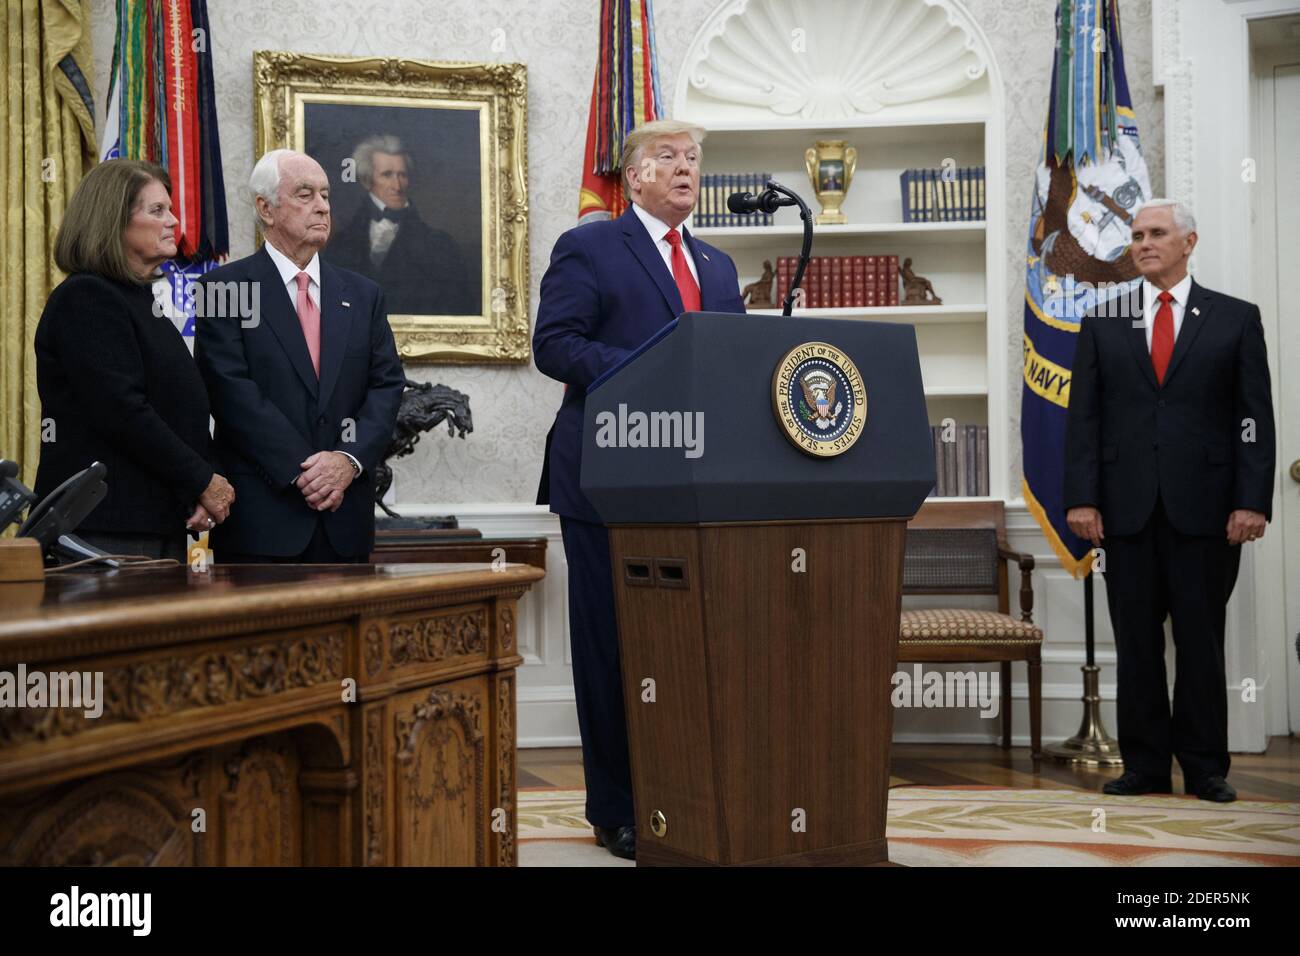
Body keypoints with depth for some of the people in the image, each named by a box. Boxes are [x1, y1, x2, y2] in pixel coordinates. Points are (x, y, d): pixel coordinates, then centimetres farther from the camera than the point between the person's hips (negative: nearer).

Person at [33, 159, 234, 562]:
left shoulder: (142, 299, 18)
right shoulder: (85, 299, -9)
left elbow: (183, 408, 17)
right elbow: (122, 412, -19)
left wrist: (201, 490, 2)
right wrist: (202, 482, -13)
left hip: (161, 520, 8)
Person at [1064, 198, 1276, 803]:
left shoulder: (1235, 319, 7)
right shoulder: (1103, 324, 10)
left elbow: (1254, 417, 2)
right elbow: (1083, 417, 6)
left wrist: (1252, 501, -7)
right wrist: (1082, 498, -4)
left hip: (1205, 507, -1)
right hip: (1128, 508, 1)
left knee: (1201, 639, 4)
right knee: (1136, 641, 5)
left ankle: (1205, 768, 15)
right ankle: (1145, 765, 14)